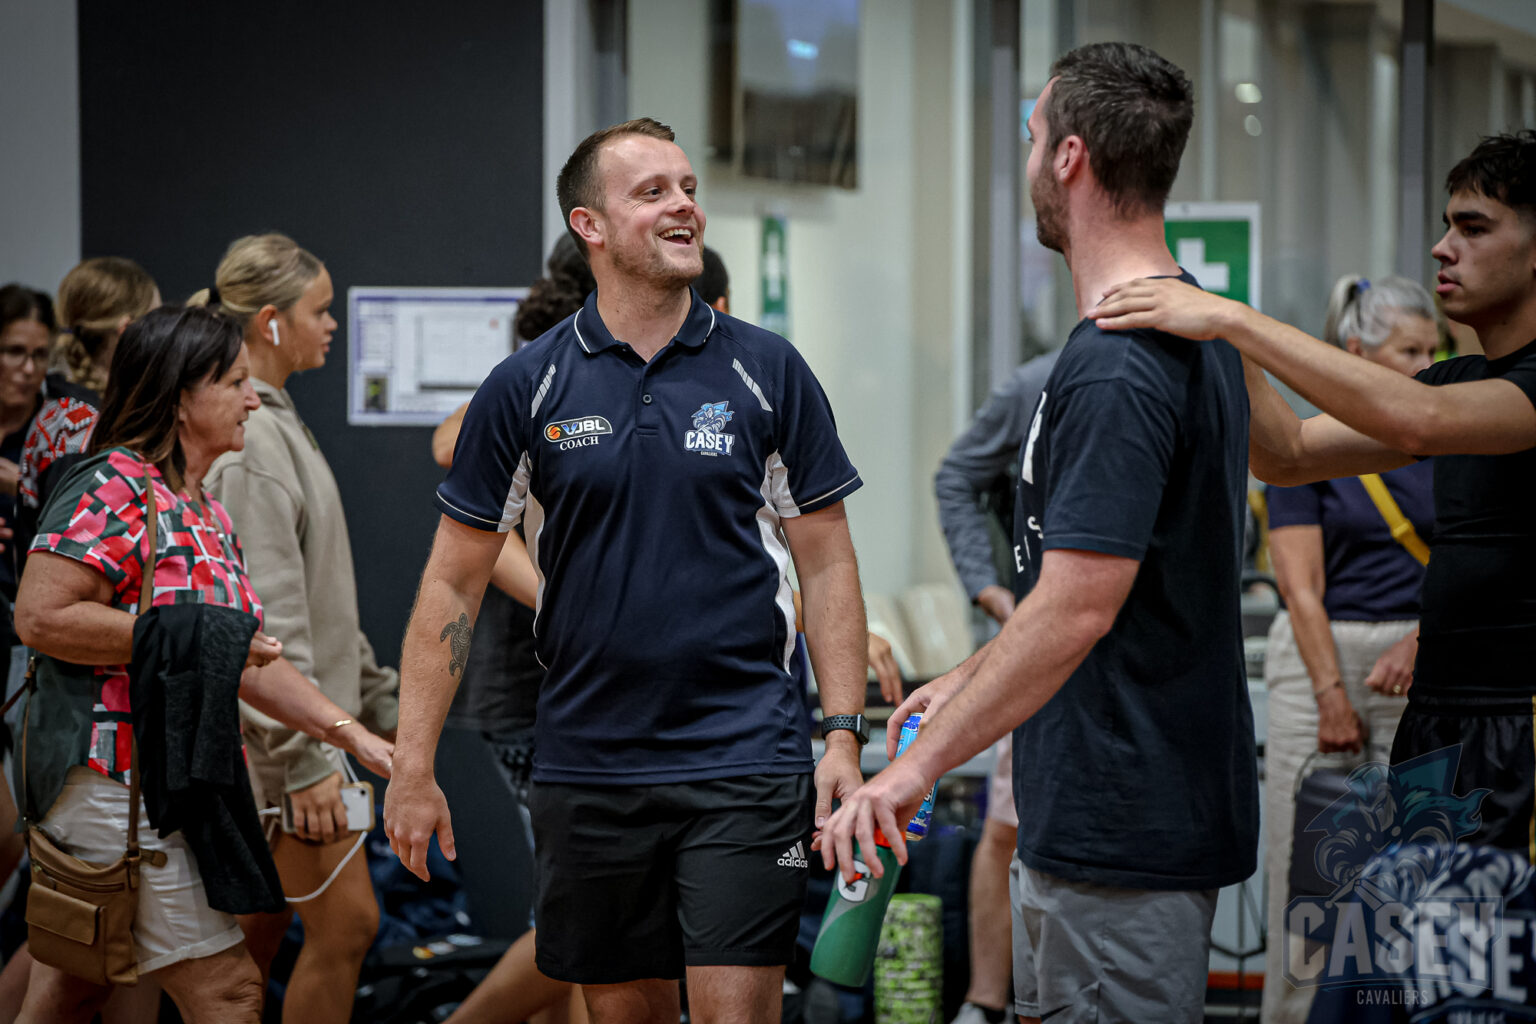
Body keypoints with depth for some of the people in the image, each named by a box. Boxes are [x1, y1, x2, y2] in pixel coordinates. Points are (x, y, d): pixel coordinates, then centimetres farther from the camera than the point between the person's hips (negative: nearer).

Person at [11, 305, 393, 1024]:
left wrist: (354, 737, 13)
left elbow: (243, 665, 20)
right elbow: (40, 618, -21)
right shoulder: (112, 488, -12)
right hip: (119, 774, -10)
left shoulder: (207, 515, 18)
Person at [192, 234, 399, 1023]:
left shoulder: (279, 422, 17)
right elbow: (263, 616, -21)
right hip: (273, 730, -10)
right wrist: (305, 758, -22)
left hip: (310, 713, 10)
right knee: (346, 923, -8)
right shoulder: (247, 438, -16)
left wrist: (378, 699, 24)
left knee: (258, 933, 13)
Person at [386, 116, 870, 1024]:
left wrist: (845, 735, -3)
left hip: (745, 758, -1)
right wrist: (414, 767, -1)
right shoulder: (525, 389, 2)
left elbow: (827, 565, 6)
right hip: (589, 770, 1)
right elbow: (454, 584, 5)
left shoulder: (769, 372, 2)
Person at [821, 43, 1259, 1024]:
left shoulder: (1116, 371, -21)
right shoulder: (1194, 331, 11)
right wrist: (972, 678, 26)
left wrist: (918, 766, -22)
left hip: (1119, 830, -10)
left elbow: (1076, 609, -25)